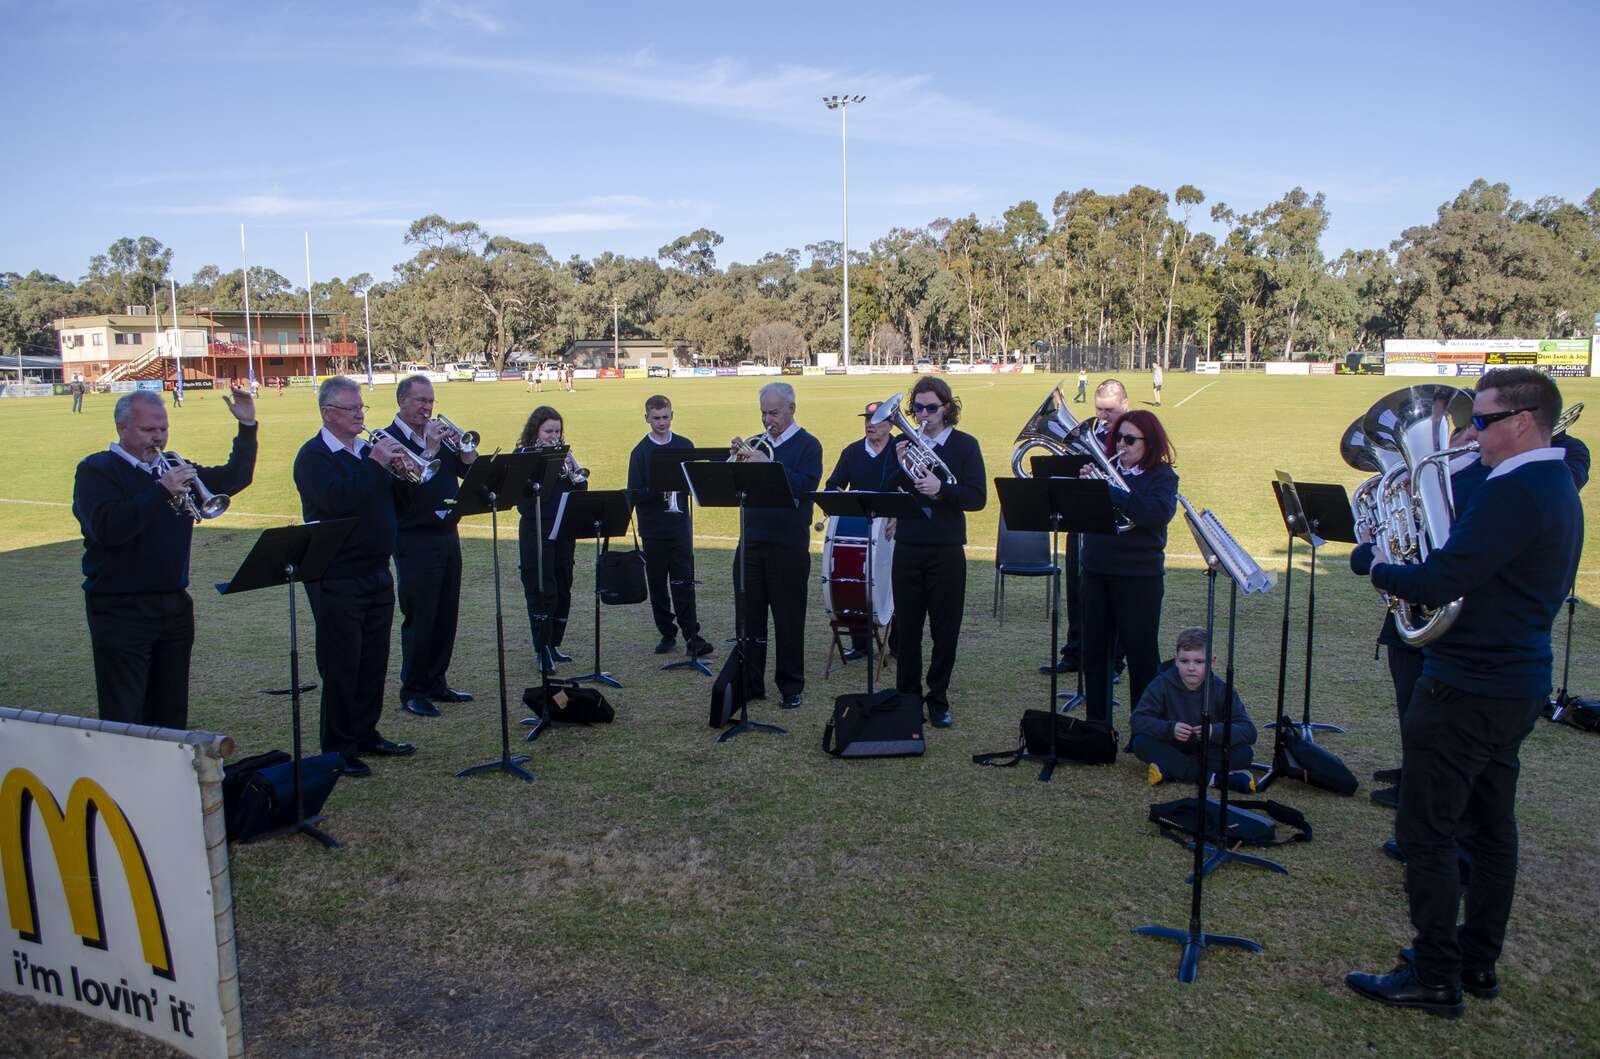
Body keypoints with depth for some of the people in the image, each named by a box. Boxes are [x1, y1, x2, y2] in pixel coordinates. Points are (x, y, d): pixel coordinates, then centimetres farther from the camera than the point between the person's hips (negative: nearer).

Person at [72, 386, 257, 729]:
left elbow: (234, 479, 17)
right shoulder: (95, 470, -5)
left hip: (175, 605, 6)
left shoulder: (172, 467, 14)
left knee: (171, 713, 13)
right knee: (124, 717, -4)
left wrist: (247, 427, 6)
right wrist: (161, 492, -25)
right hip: (121, 609, -6)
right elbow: (106, 528, -21)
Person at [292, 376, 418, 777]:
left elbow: (399, 501, 12)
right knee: (341, 665, -1)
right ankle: (338, 750, 8)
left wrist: (401, 472, -7)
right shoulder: (313, 455, -8)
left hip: (377, 574, 7)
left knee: (373, 661, 13)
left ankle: (366, 735, 26)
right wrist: (374, 463, -22)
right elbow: (336, 500, -26)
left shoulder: (369, 450, 14)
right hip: (337, 577, -7)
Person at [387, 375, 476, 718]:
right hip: (414, 540, -7)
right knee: (419, 618, -2)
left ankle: (436, 682, 23)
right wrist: (430, 450, -20)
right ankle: (413, 691, 8)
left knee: (446, 616, 11)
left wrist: (460, 445, -9)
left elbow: (471, 469, 7)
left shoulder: (440, 435, 14)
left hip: (447, 536, 7)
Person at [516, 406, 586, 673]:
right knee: (541, 590, -7)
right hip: (536, 531, -5)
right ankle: (542, 651, -4)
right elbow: (523, 490, -17)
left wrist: (573, 468, -11)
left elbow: (581, 490, 6)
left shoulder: (562, 455, 11)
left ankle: (554, 644, 20)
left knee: (562, 589, 10)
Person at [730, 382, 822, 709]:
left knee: (788, 619, 3)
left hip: (788, 545, -5)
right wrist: (737, 458, -8)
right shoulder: (757, 443, 13)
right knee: (749, 616, 8)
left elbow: (805, 485, -18)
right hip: (752, 540, 5)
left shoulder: (808, 445, -2)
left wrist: (768, 464, -23)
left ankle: (791, 688, 13)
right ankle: (750, 684, 18)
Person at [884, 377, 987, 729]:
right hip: (907, 548, 2)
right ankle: (907, 697, 18)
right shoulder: (903, 444, 8)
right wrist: (899, 466, -13)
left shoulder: (965, 445, 0)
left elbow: (977, 498, -9)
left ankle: (938, 700, 17)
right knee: (906, 629, 6)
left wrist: (940, 488, -24)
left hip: (947, 551, -2)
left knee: (945, 631, 4)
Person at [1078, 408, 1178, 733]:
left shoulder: (1162, 475, -4)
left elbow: (1158, 513, -25)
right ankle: (1096, 722, 24)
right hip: (1096, 570, 5)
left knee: (1141, 653, 4)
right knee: (1094, 649, 11)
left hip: (1138, 575, -5)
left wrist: (1110, 491, -25)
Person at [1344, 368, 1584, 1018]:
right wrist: (1407, 573, 5)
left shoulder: (1512, 493, -21)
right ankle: (1478, 962, 29)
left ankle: (1435, 979, 8)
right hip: (1515, 687, 10)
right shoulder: (1557, 489, 12)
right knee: (1489, 828, 18)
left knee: (1427, 835, -1)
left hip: (1466, 692, -10)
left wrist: (1376, 563, -9)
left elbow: (1437, 584, -27)